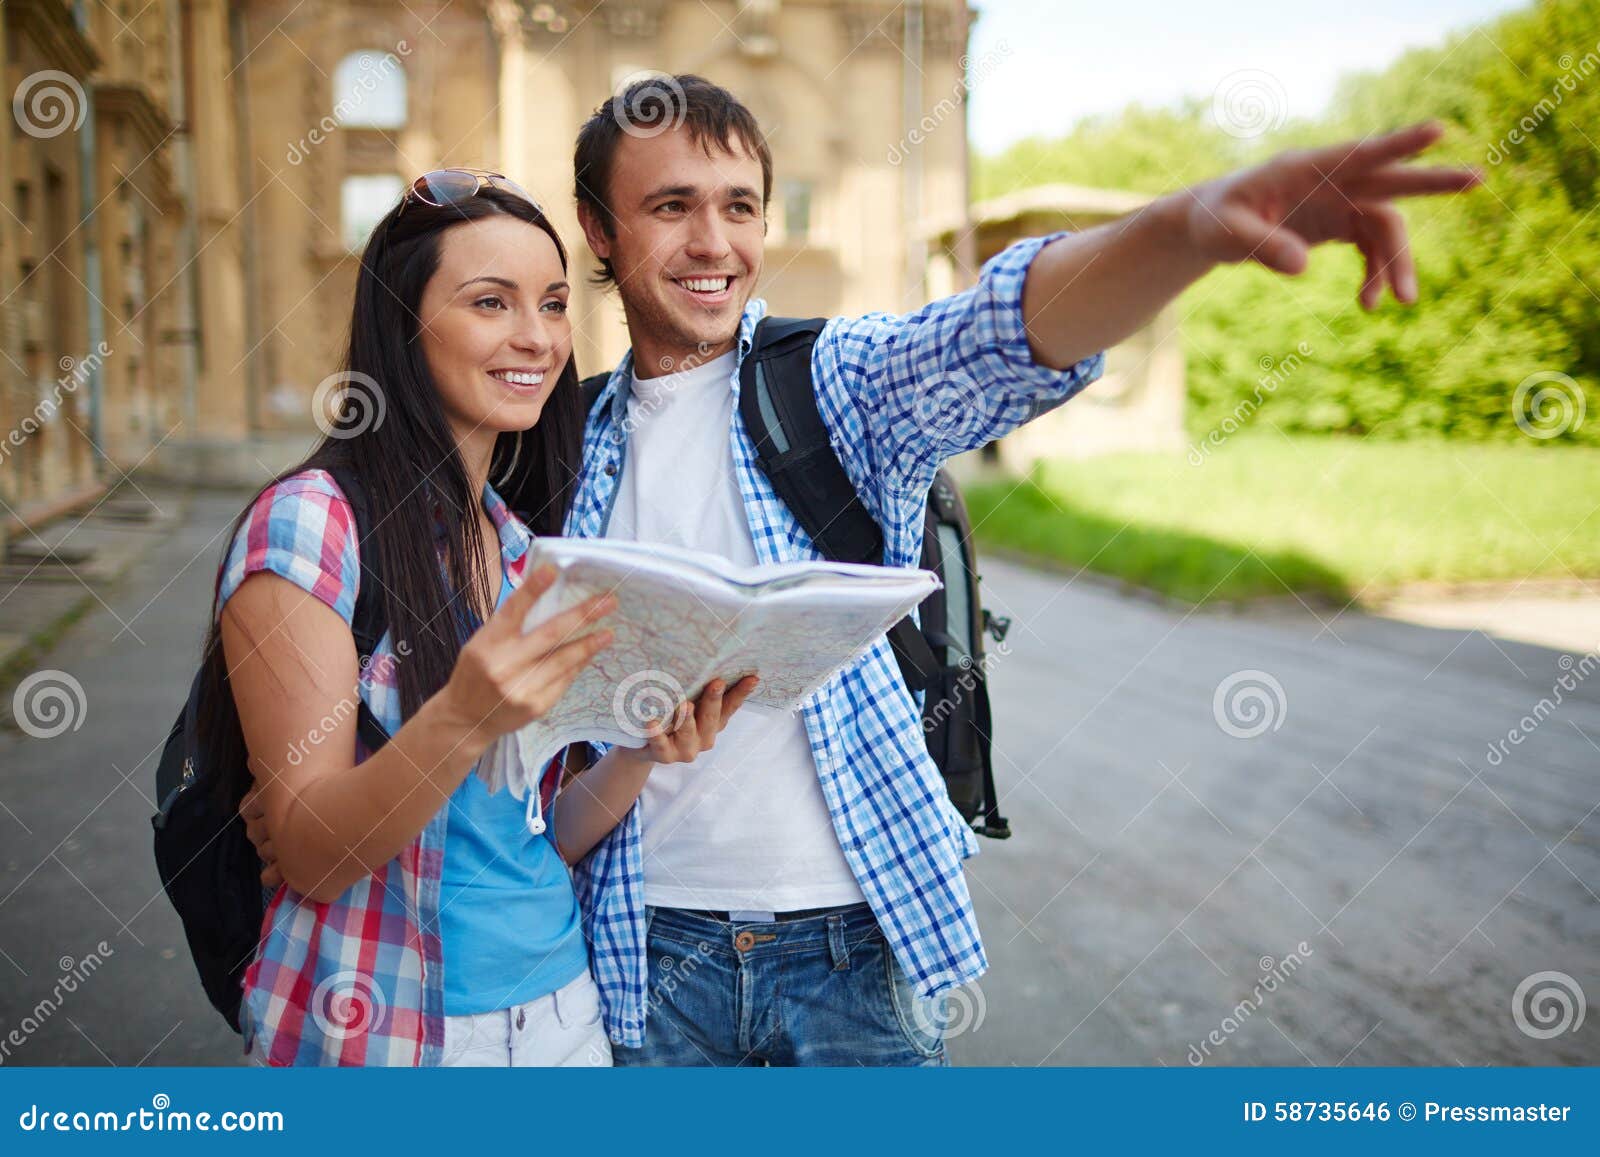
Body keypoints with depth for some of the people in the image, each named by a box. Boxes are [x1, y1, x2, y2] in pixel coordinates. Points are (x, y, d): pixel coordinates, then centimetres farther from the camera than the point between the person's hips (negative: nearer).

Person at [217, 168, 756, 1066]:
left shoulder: (528, 541, 4)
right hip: (382, 1029, -5)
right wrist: (462, 720, -33)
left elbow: (539, 836, 4)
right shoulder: (309, 522, -15)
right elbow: (308, 855, -16)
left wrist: (643, 752, -15)